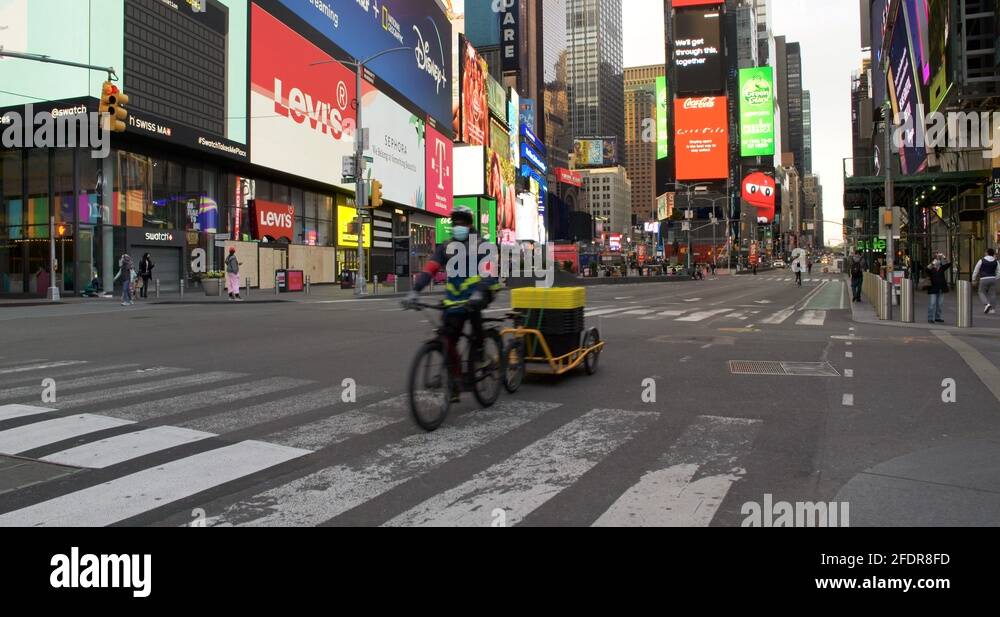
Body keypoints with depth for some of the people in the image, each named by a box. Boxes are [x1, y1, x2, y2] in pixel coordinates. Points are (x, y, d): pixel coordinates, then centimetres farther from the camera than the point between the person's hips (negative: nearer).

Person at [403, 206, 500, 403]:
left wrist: (479, 293, -37)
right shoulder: (446, 247, 10)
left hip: (475, 295, -4)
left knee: (473, 310, -34)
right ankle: (456, 383, 12)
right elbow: (429, 270, -1)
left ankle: (479, 355, -12)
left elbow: (490, 272, -18)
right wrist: (414, 292, -17)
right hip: (453, 300, 4)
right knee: (449, 341, -3)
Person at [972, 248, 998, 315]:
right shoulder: (996, 262, 5)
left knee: (982, 293, 9)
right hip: (993, 279, 3)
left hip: (984, 280, -3)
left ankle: (987, 304, -16)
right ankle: (993, 309, 1)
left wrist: (973, 280, 9)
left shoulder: (982, 261, -4)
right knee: (992, 294, 6)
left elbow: (976, 271, 0)